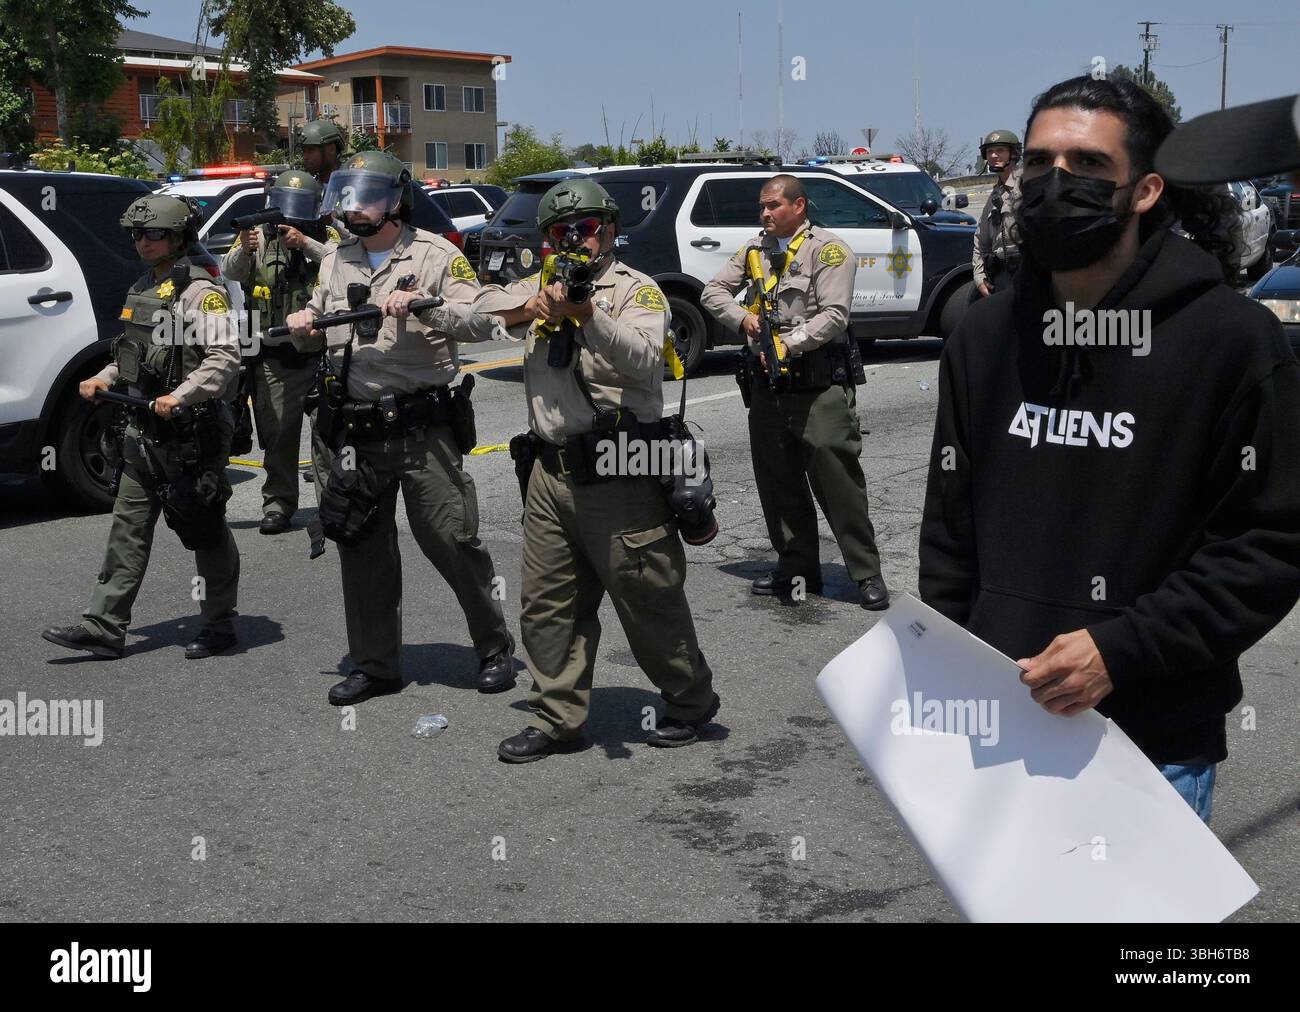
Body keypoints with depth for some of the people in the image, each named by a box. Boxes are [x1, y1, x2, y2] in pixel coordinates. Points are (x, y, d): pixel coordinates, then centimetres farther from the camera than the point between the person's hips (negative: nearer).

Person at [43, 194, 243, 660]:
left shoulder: (200, 292, -10)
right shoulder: (141, 291, 16)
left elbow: (225, 358, -19)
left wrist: (180, 396, -27)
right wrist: (103, 378, 9)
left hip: (191, 434, -8)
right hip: (143, 431, 8)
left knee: (205, 531, 3)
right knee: (128, 529, 7)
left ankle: (219, 625, 16)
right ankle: (104, 627, 9)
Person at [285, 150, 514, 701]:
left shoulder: (434, 255, -3)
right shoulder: (335, 260, 15)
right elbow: (319, 334, 24)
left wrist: (421, 306, -26)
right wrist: (302, 328, 1)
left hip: (421, 426, -5)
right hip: (356, 429, 6)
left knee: (451, 541, -3)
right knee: (362, 548, 9)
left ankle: (495, 647, 16)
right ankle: (375, 665, 21)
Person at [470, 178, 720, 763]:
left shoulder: (636, 290, -4)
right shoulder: (542, 287, 18)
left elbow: (645, 360, -20)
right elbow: (483, 305, 12)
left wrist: (586, 313, -32)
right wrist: (532, 308, -5)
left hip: (619, 479, -6)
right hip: (550, 473, 7)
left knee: (649, 602, 2)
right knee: (548, 605, 10)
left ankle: (690, 702, 22)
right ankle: (557, 720, 20)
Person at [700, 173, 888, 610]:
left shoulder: (828, 249, -4)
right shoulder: (755, 249, 15)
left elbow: (834, 315, -13)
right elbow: (713, 292, 16)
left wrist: (789, 344, -19)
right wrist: (742, 317, -2)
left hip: (820, 381, -7)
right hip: (767, 382, 7)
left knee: (837, 476, -7)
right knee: (777, 480, 10)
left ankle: (867, 574, 1)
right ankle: (796, 569, 22)